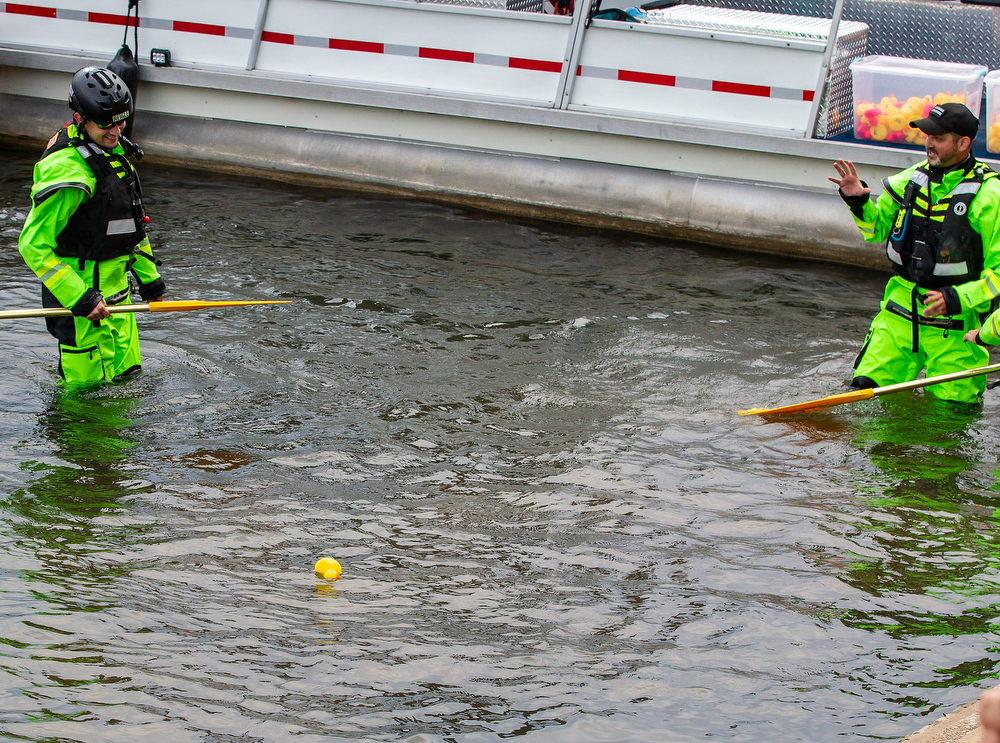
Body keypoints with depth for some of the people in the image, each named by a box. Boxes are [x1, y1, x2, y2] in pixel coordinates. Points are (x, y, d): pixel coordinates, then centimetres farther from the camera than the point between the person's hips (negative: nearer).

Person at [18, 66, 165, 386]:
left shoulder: (114, 150, 6)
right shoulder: (68, 171, -25)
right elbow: (33, 245, -26)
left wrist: (148, 276, 22)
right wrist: (80, 298, -27)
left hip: (114, 285, 9)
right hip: (81, 285, -9)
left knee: (127, 373, 19)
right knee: (90, 392, -2)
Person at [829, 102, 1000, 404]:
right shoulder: (912, 180, 4)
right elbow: (877, 229, 19)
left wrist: (958, 299, -23)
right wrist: (858, 201, 0)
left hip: (954, 320, -4)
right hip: (900, 312, 4)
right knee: (865, 389, -3)